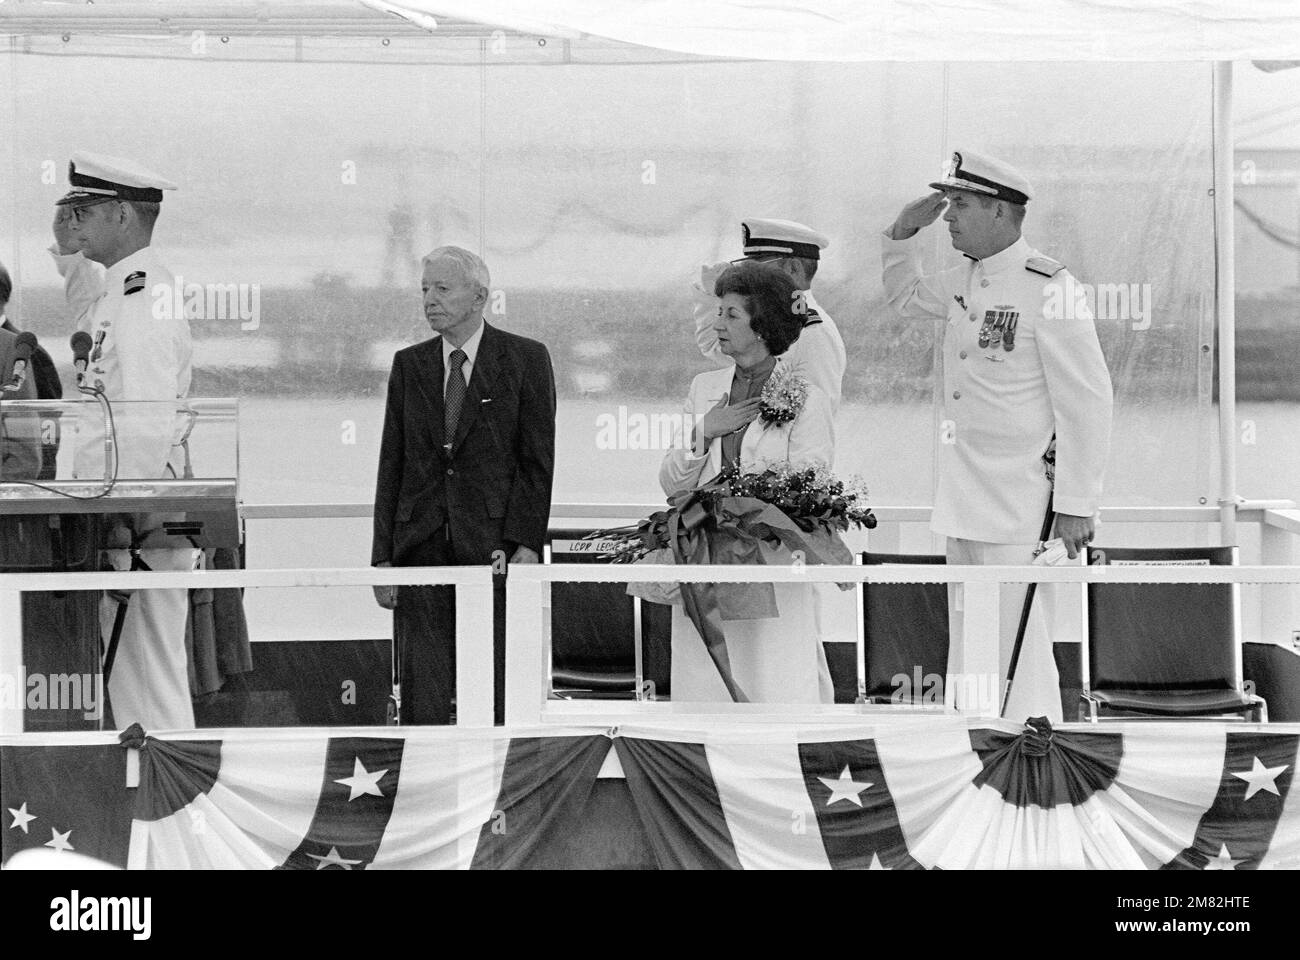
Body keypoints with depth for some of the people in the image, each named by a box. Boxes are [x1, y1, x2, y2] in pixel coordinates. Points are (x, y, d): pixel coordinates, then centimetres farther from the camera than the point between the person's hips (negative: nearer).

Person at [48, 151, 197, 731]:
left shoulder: (144, 297, -17)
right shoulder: (125, 287, 13)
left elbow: (143, 433, -24)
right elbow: (95, 320, 40)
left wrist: (121, 537, -25)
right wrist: (70, 253, 25)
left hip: (140, 530, -10)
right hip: (121, 523, 10)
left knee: (150, 694, -5)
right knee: (132, 689, 14)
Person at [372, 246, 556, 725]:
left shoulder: (525, 360, 3)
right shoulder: (409, 365, 13)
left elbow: (537, 460, -1)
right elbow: (392, 465, 11)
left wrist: (525, 544, -12)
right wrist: (383, 557, 3)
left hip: (494, 547, -3)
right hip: (421, 549, 3)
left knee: (498, 698, -3)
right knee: (421, 699, 0)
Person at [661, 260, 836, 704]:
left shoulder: (807, 398, -3)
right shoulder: (703, 388, 13)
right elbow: (672, 484, 12)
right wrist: (703, 433, -4)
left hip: (774, 569, -5)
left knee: (775, 689, -6)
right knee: (704, 690, 3)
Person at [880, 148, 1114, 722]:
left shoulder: (1048, 287, -15)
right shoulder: (964, 282, 9)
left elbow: (1087, 402, -15)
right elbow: (905, 297, 32)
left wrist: (1076, 504, -17)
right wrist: (904, 233, 14)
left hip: (1020, 501, -9)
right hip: (963, 501, 9)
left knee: (1018, 641, -7)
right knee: (967, 637, 16)